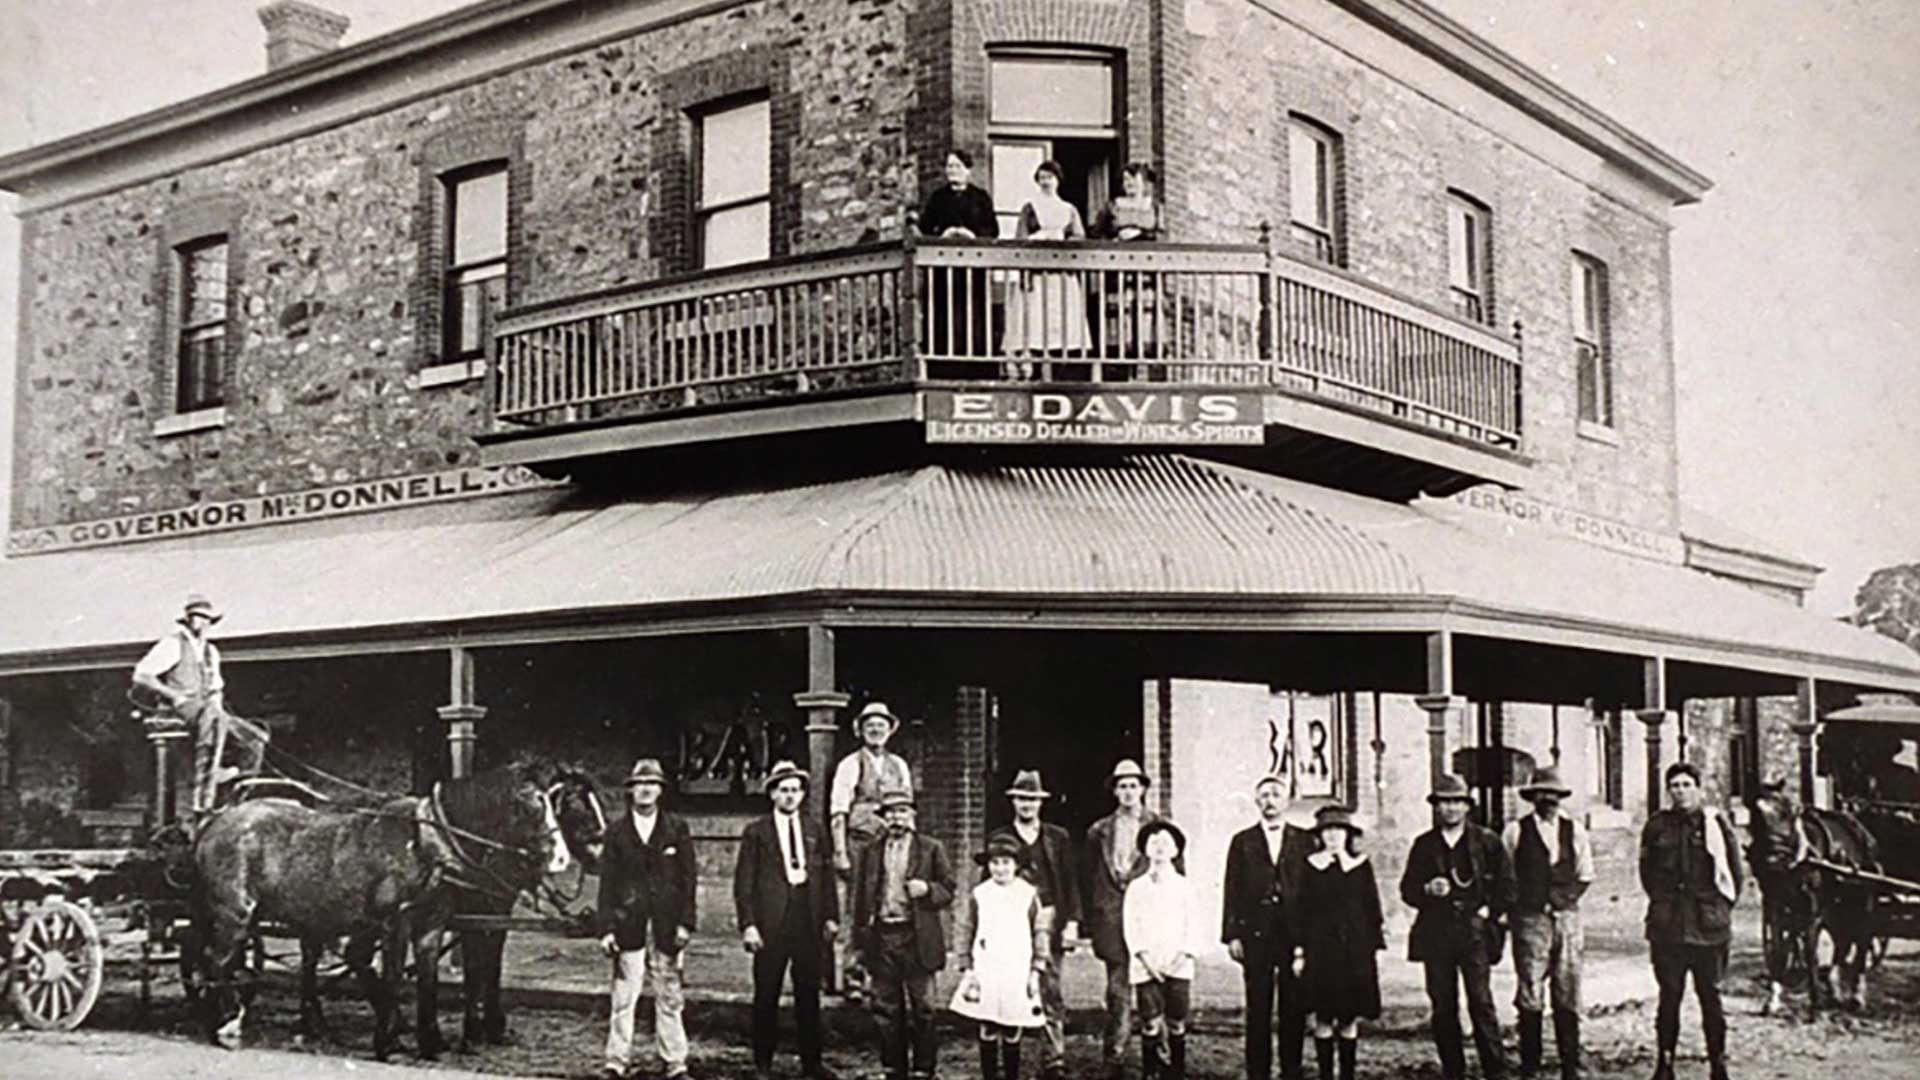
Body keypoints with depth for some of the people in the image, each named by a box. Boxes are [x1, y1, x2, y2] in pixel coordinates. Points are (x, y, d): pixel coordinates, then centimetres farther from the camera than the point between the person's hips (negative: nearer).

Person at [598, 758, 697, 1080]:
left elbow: (689, 878, 4)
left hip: (667, 926, 0)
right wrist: (606, 928, -2)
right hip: (628, 926, 0)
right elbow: (607, 883, 5)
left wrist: (685, 923, -4)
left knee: (669, 998, 4)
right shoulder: (617, 832, 7)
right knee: (623, 997, 1)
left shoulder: (678, 829, 6)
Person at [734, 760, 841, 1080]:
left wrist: (831, 916, 6)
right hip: (771, 924, -3)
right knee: (766, 996, 2)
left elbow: (826, 877, 14)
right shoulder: (756, 832, 2)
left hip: (808, 922, 3)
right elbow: (744, 882, 0)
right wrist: (748, 925, -8)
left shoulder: (815, 831, 12)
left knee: (809, 993, 7)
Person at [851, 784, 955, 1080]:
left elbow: (948, 891, 4)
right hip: (882, 937, 3)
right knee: (887, 1009, 7)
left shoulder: (932, 849, 4)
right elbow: (861, 898, 12)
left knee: (922, 1009, 0)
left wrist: (927, 889, -16)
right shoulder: (870, 852, 11)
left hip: (918, 939, -2)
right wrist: (860, 936, 5)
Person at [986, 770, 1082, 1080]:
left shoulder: (1058, 838, 10)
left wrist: (1072, 922, 0)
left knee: (1050, 991, -3)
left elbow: (1070, 883, 9)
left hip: (1049, 920, 0)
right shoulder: (998, 839, 8)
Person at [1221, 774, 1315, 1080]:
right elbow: (1232, 891, 6)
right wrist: (1232, 935, -2)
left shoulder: (1304, 839, 8)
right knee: (1258, 1010, 1)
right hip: (1256, 934, 0)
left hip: (1295, 935, 0)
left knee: (1294, 1009, 2)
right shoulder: (1243, 842, 9)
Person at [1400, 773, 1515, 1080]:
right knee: (1442, 1007, 3)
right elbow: (1407, 890, 12)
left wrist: (1490, 912, 0)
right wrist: (1427, 890, -7)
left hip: (1474, 931, -2)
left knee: (1481, 1002, -9)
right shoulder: (1424, 845, 11)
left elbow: (1506, 884, 9)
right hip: (1436, 934, 2)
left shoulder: (1487, 841, 6)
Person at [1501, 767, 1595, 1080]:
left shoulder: (1575, 831, 10)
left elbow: (1585, 876, 17)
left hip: (1567, 917, 2)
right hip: (1530, 920, -2)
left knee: (1568, 995, 3)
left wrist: (1564, 899, 8)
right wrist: (1515, 904, 1)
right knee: (1530, 996, -5)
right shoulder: (1515, 831, 2)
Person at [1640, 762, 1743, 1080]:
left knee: (1710, 995, 3)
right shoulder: (1657, 825, 5)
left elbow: (1734, 871, 6)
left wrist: (1721, 907, 5)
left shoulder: (1716, 823, 0)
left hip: (1709, 925, -1)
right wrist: (1663, 902, 9)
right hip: (1667, 926, 1)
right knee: (1669, 995, 5)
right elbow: (1646, 871, 15)